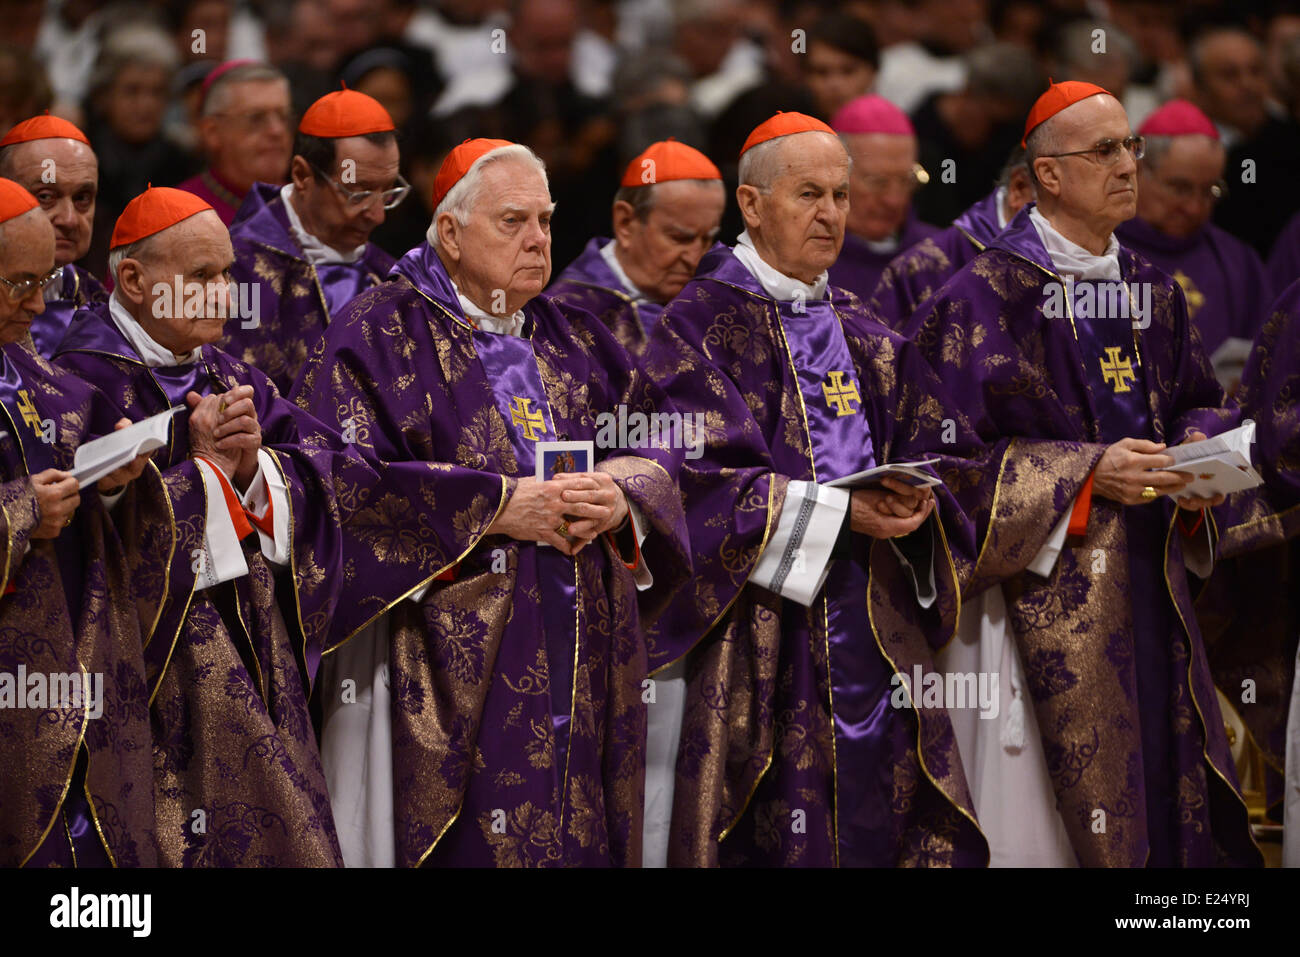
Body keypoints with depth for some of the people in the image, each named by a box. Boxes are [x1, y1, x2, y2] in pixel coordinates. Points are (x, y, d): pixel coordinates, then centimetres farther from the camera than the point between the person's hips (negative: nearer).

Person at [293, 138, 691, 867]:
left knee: (580, 837, 2)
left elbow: (660, 447, 11)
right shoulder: (380, 335, -1)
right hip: (454, 667, -5)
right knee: (468, 849, -8)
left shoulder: (574, 339, 18)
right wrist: (498, 507, -17)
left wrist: (624, 498, -12)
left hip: (584, 666, 5)